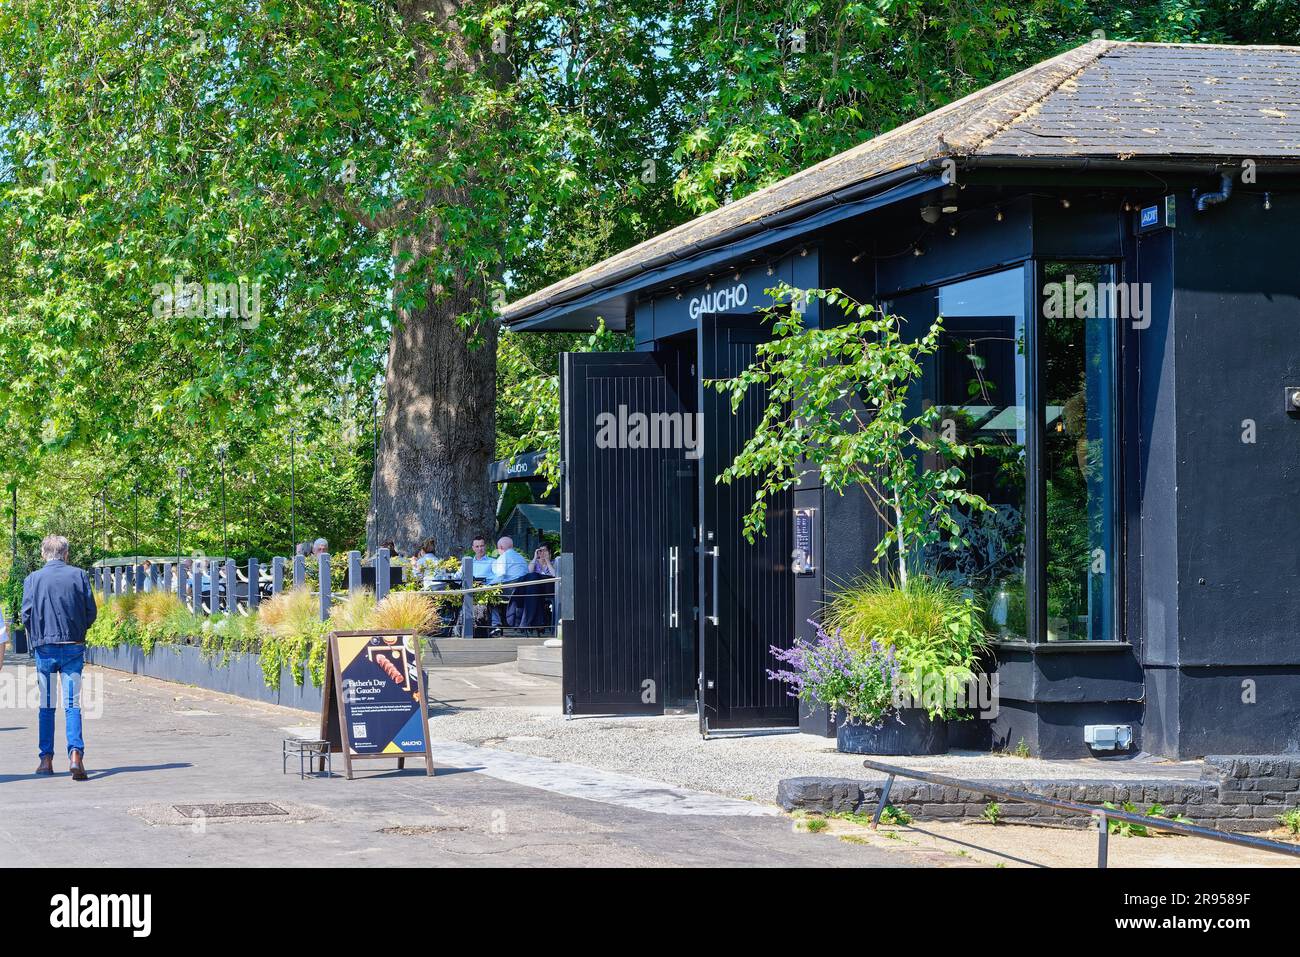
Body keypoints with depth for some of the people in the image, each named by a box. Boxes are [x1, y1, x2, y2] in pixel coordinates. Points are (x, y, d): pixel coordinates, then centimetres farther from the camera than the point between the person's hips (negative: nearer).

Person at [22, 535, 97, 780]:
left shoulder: (33, 579, -1)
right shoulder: (79, 575, 0)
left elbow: (26, 615, -3)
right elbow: (91, 612, 2)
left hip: (44, 648, 0)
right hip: (73, 648, 0)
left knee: (46, 706, 10)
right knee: (72, 704, -2)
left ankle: (46, 760, 13)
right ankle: (75, 753, -20)